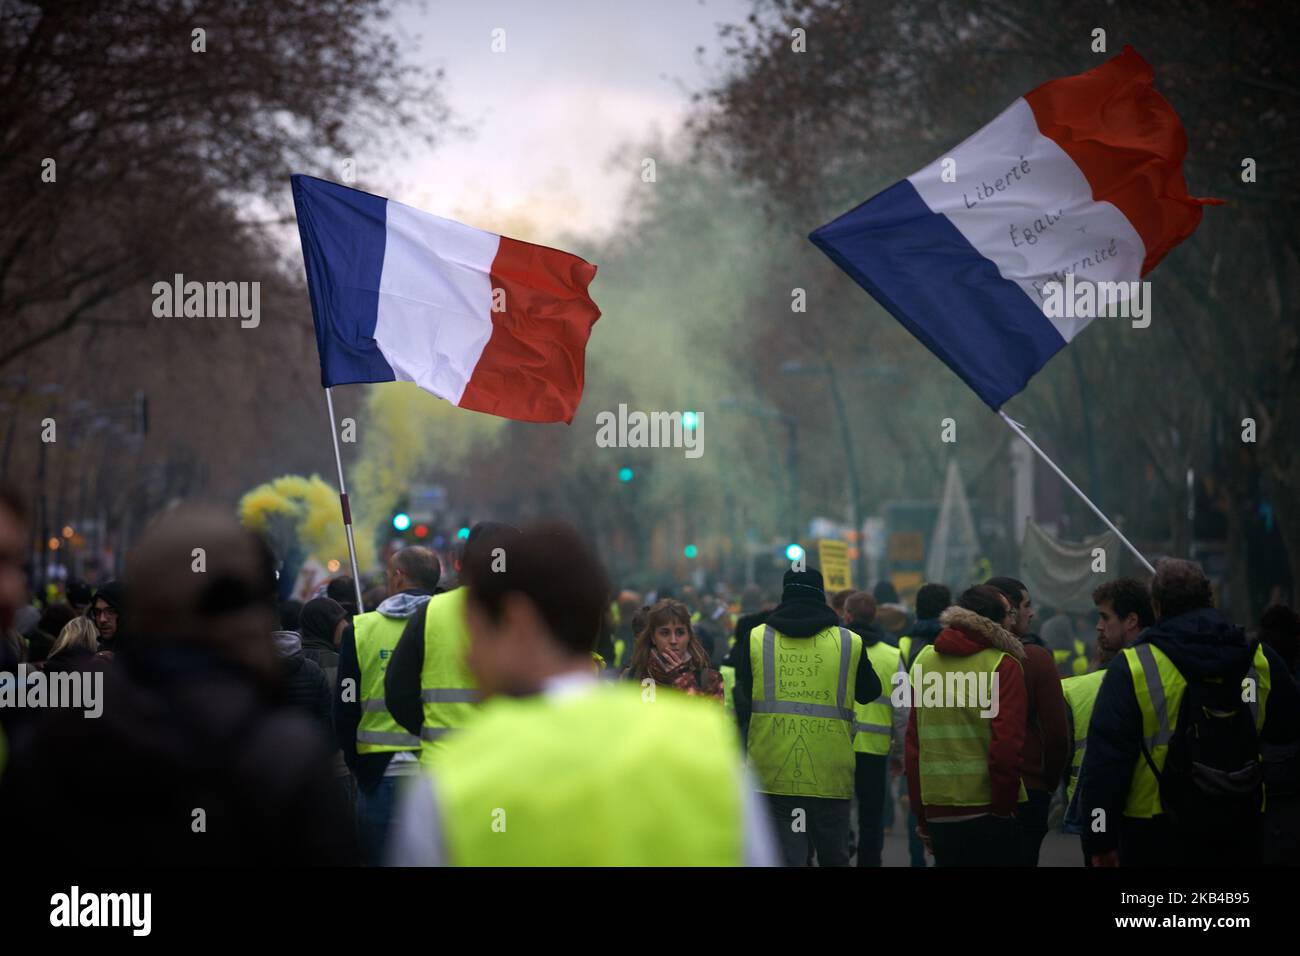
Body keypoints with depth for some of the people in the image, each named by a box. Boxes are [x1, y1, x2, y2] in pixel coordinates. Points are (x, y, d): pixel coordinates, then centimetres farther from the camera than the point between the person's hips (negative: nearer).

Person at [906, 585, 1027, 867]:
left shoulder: (924, 661, 7)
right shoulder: (1003, 666, -7)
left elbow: (913, 743, 10)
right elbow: (1006, 744, -14)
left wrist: (921, 815, 16)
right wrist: (1003, 808, -4)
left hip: (937, 811, 5)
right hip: (986, 810, -5)